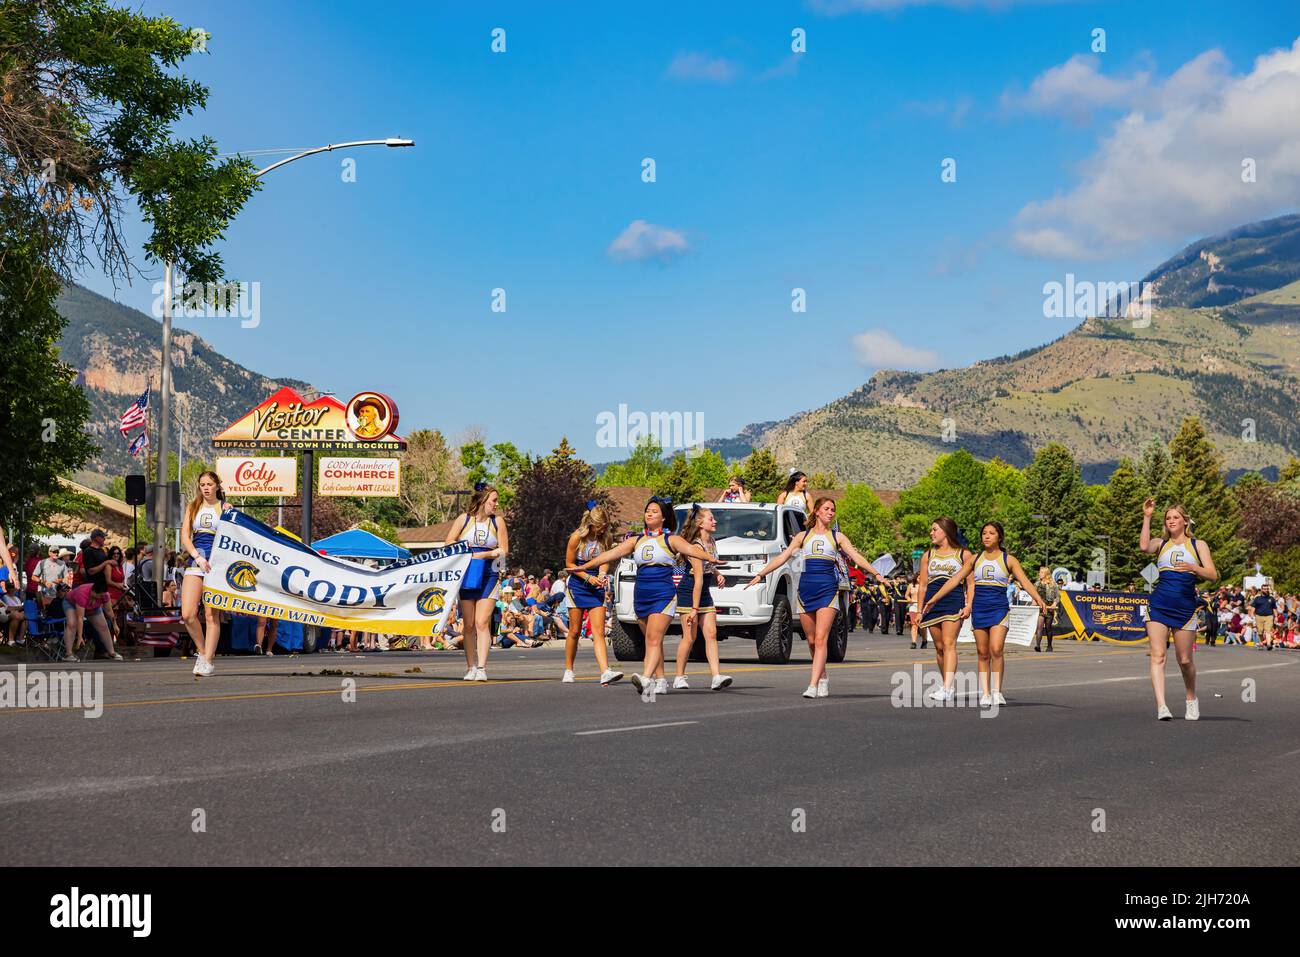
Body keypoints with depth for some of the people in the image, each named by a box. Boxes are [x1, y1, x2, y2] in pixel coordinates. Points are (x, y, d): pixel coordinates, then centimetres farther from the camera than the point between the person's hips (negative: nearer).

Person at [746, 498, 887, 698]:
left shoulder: (837, 536, 11)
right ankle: (823, 679, 23)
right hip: (806, 589, 3)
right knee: (811, 641, 6)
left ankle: (813, 685, -20)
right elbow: (782, 557, 10)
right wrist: (760, 574, 2)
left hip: (828, 589, -2)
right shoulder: (803, 536, 14)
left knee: (820, 639, -14)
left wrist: (876, 574, -9)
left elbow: (856, 557, 4)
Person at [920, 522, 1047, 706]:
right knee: (983, 653, 3)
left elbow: (1024, 581, -8)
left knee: (996, 649, -17)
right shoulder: (974, 559, 10)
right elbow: (955, 580, 9)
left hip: (999, 608, -3)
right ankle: (985, 693, 7)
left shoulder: (1008, 560, 2)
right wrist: (934, 599, 4)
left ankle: (997, 691, -9)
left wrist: (1038, 599, -26)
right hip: (979, 608, 3)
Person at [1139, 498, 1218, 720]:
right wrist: (1146, 517, -12)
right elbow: (1144, 546, -11)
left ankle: (1191, 699, 29)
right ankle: (1161, 706, -17)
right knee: (1157, 656, -11)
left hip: (1185, 608, -1)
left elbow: (1212, 575, -1)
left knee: (1185, 660, 5)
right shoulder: (1161, 544, 12)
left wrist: (1192, 568, -19)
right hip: (1158, 606, 1)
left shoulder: (1198, 545, 8)